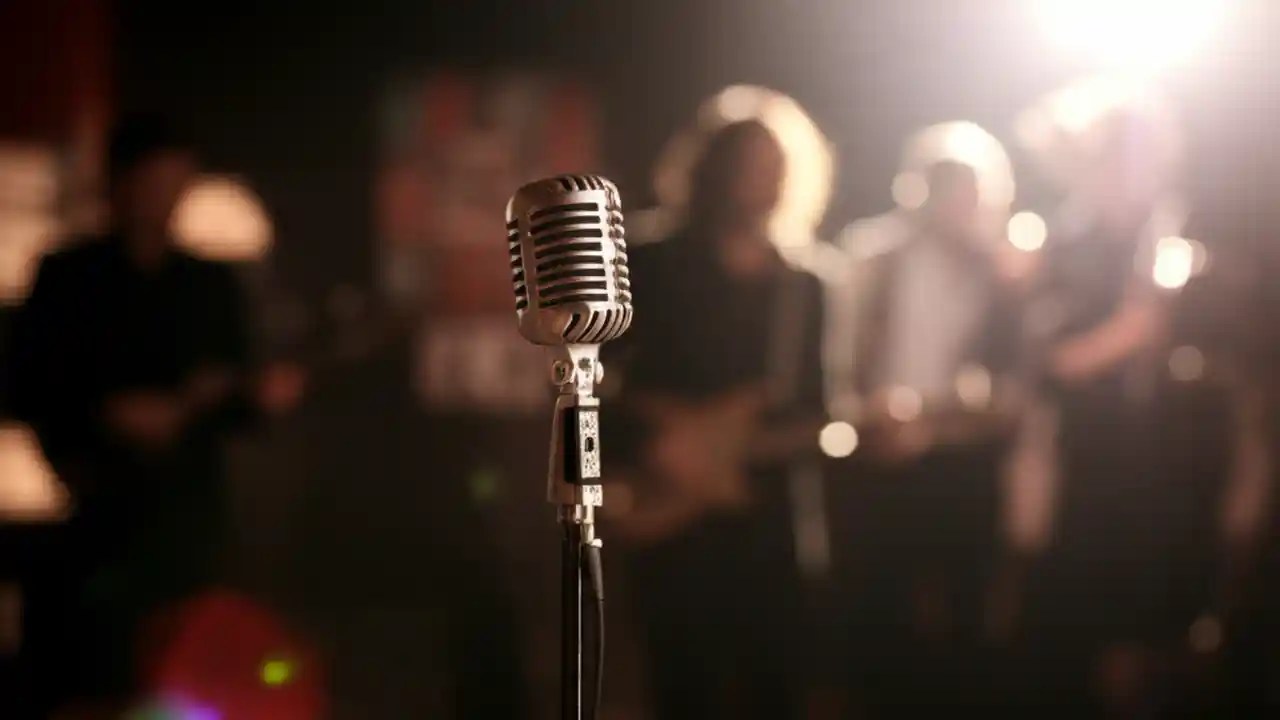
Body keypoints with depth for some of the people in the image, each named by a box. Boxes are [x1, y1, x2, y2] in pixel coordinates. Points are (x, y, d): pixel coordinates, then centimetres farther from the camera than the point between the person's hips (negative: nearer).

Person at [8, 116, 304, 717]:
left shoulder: (211, 285, 13)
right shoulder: (67, 278, 8)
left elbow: (227, 397, 14)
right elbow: (28, 389, 2)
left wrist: (259, 394, -9)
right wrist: (107, 415, -13)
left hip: (186, 512, 1)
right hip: (91, 507, -1)